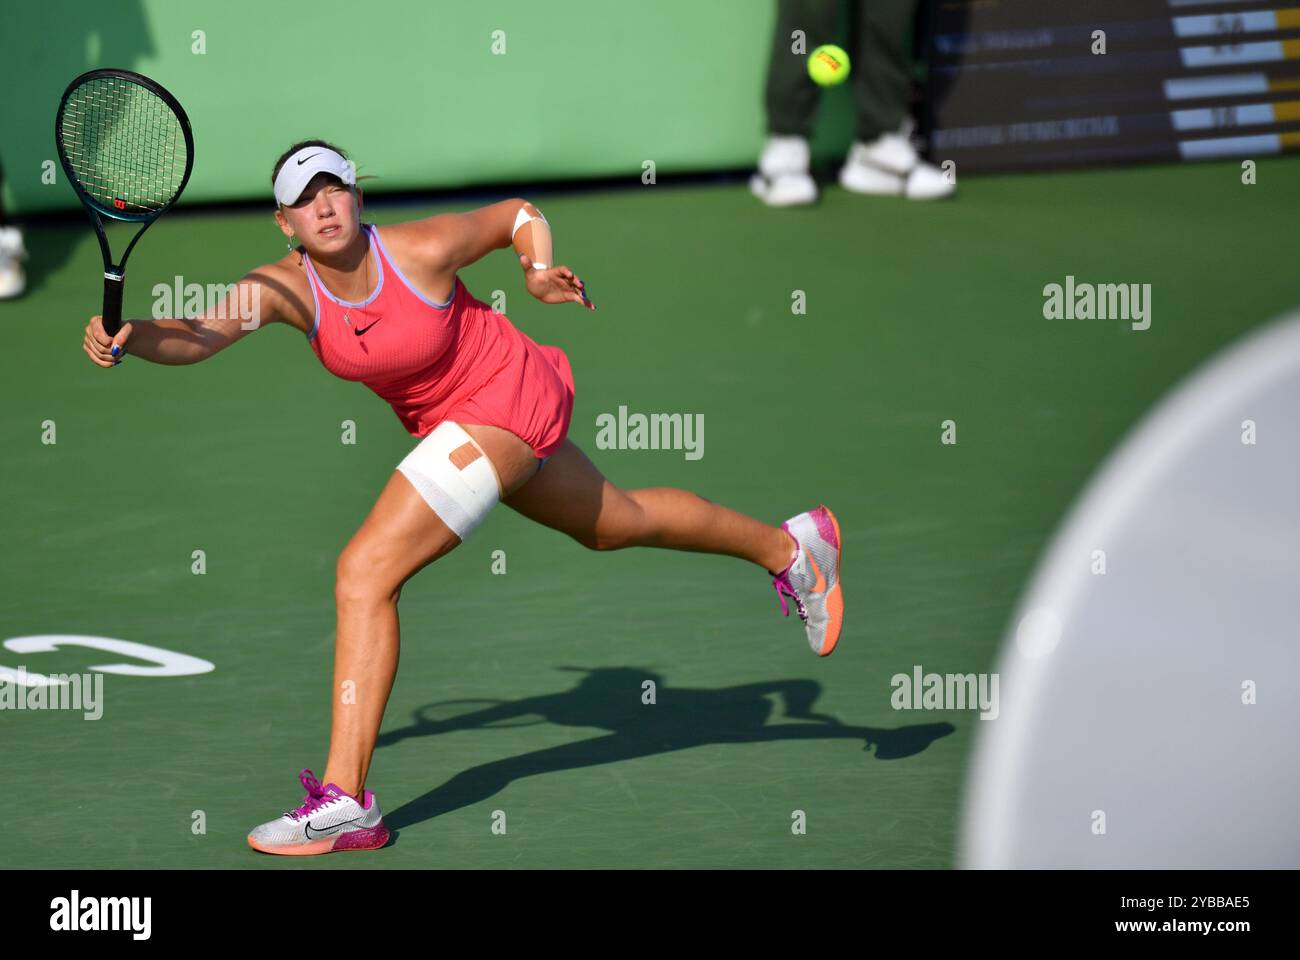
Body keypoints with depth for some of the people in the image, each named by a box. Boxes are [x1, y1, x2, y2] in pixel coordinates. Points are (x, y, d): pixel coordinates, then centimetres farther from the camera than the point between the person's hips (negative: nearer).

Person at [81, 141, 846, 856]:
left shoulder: (423, 250, -24)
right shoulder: (285, 288, -15)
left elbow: (518, 214, -4)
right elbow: (200, 334, -31)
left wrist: (540, 269, -22)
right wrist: (128, 338, -49)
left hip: (507, 401, -7)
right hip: (448, 422, 7)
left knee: (364, 573, -19)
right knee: (616, 524, 30)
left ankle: (344, 801, -20)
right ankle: (792, 546, 55)